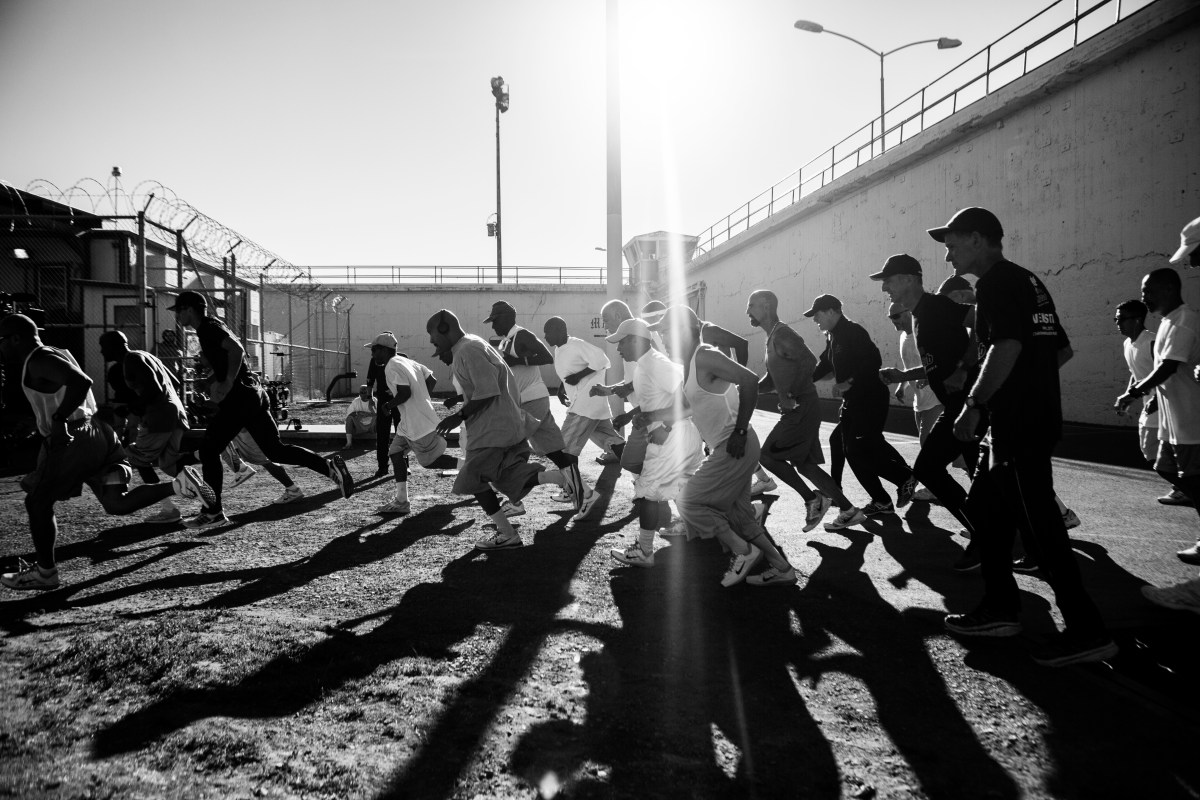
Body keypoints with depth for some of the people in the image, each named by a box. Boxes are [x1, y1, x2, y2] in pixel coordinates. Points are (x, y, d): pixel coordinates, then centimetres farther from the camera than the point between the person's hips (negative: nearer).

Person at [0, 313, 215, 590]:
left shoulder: (38, 361, -12)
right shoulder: (58, 353, 18)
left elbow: (81, 382, -29)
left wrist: (59, 418, -23)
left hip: (75, 441, -10)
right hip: (97, 433, 10)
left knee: (37, 503, 6)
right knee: (117, 503, 9)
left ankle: (44, 572, 15)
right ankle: (178, 484, -6)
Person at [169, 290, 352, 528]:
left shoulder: (209, 328, -9)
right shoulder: (208, 328, 22)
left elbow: (236, 349, -27)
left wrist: (227, 384, -25)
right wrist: (217, 383, 19)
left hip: (238, 398, -10)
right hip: (252, 395, 10)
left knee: (209, 450, 1)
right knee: (275, 449, 7)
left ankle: (213, 512, 7)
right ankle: (329, 465, -4)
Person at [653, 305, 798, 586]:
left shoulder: (705, 357, -16)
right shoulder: (690, 363, 14)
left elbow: (749, 380, -27)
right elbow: (683, 408, 27)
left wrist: (739, 432, -25)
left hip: (735, 447, -10)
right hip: (724, 447, 10)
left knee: (689, 502, -5)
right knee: (737, 515, 16)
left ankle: (743, 551, 3)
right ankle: (781, 569, 23)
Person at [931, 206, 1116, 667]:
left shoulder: (996, 282, -11)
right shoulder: (1027, 281, 18)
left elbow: (1006, 347, -25)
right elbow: (1062, 349, 21)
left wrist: (974, 404, -21)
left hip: (1019, 423, -10)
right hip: (1039, 414, 10)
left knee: (1037, 522, -7)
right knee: (986, 506, 16)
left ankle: (1087, 631, 0)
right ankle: (1000, 609, 23)